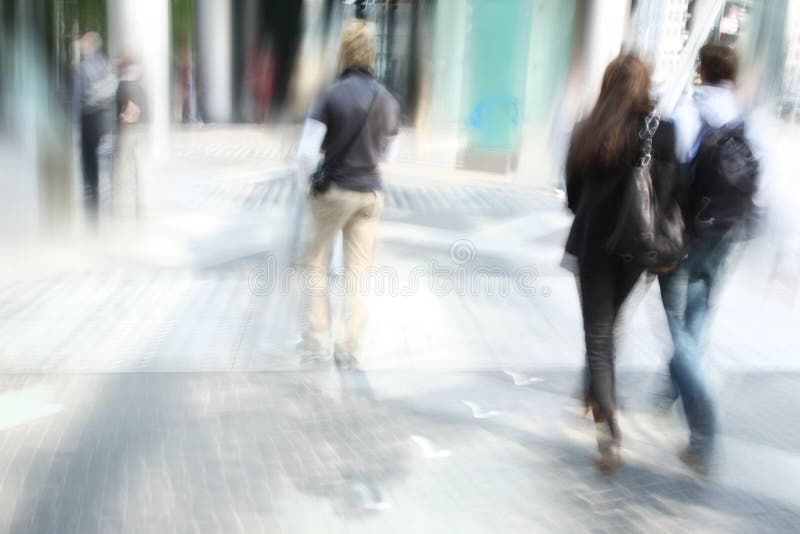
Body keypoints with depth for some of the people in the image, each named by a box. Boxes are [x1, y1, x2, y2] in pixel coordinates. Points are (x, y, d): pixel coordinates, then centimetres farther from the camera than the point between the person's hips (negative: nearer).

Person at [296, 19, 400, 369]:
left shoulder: (331, 96, -13)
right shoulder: (388, 101, 1)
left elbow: (306, 153, -15)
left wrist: (307, 186, -1)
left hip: (334, 190, -3)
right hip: (370, 193, 3)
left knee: (317, 264, 14)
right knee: (357, 272, 8)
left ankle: (316, 341, 15)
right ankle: (347, 349, 9)